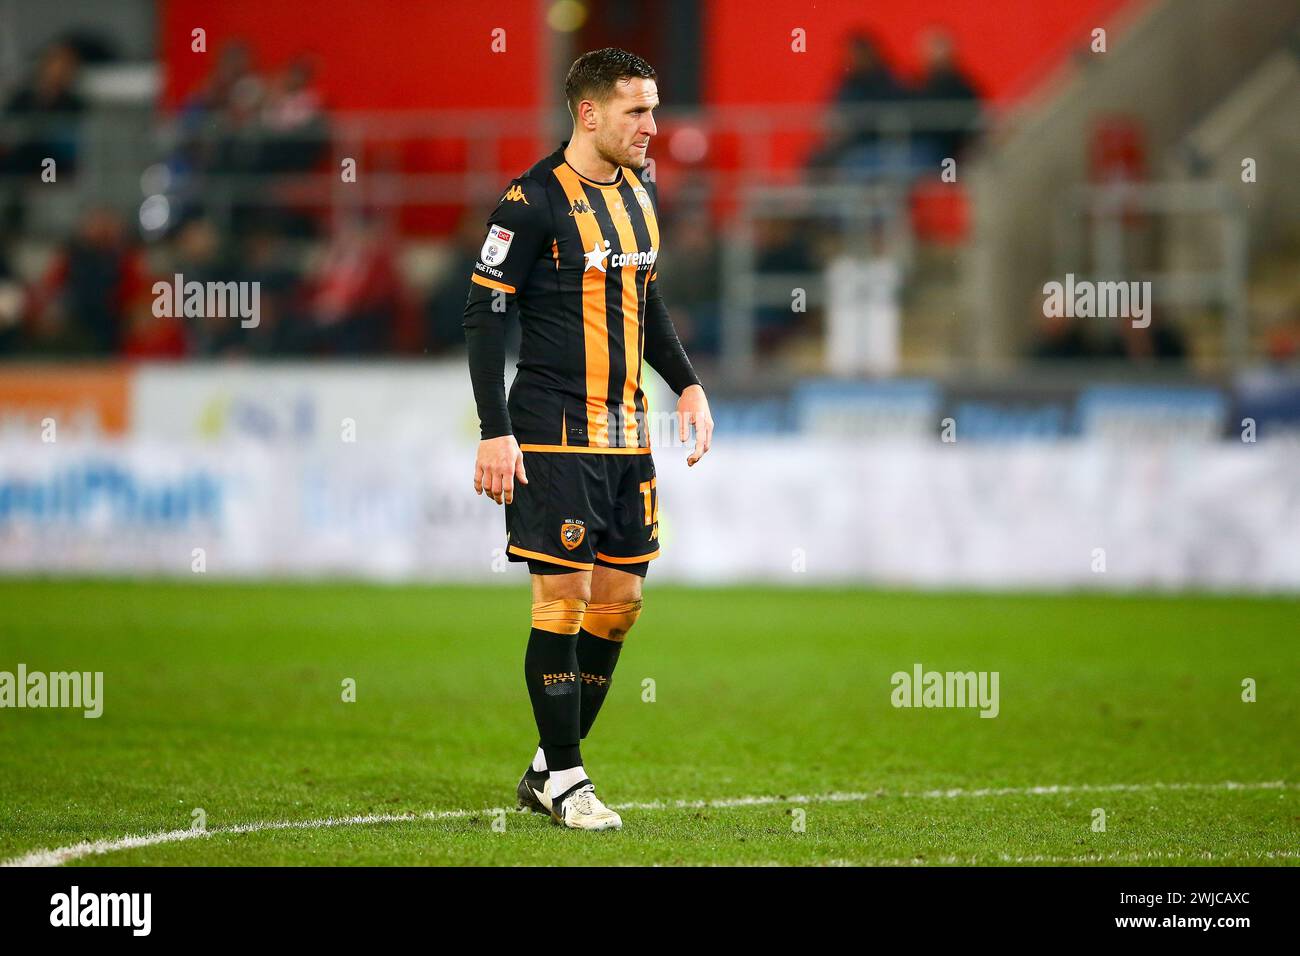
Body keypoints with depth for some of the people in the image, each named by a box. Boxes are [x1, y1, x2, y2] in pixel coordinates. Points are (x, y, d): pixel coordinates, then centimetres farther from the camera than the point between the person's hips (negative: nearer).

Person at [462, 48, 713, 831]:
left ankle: (549, 768, 19)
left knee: (619, 601, 8)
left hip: (626, 435, 8)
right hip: (555, 436, -8)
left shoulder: (642, 194, 12)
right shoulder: (535, 200, -11)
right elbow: (485, 314, -11)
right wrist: (496, 433, -15)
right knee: (564, 599, -6)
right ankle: (563, 778, 4)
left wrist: (688, 384, 14)